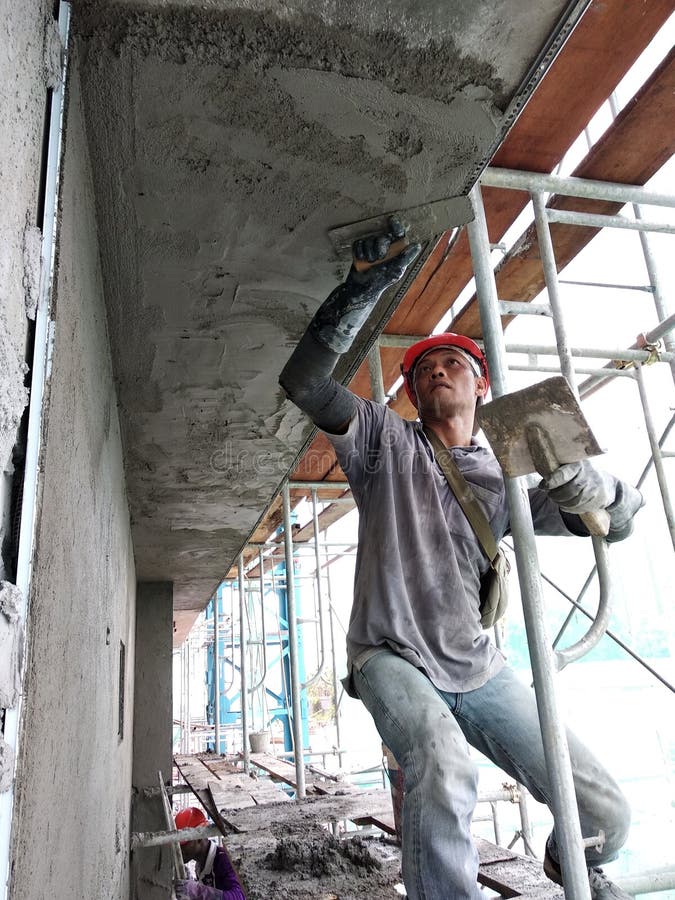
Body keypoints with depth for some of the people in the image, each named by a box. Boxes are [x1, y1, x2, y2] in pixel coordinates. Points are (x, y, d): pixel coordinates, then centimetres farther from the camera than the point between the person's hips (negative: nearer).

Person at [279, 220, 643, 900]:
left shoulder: (504, 480, 7)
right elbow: (304, 382, -14)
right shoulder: (387, 441, -1)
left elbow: (620, 519, 6)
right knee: (443, 767, -36)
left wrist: (570, 472, -17)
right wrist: (366, 283, -20)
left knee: (604, 815, 0)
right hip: (392, 659, -3)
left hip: (480, 671, 4)